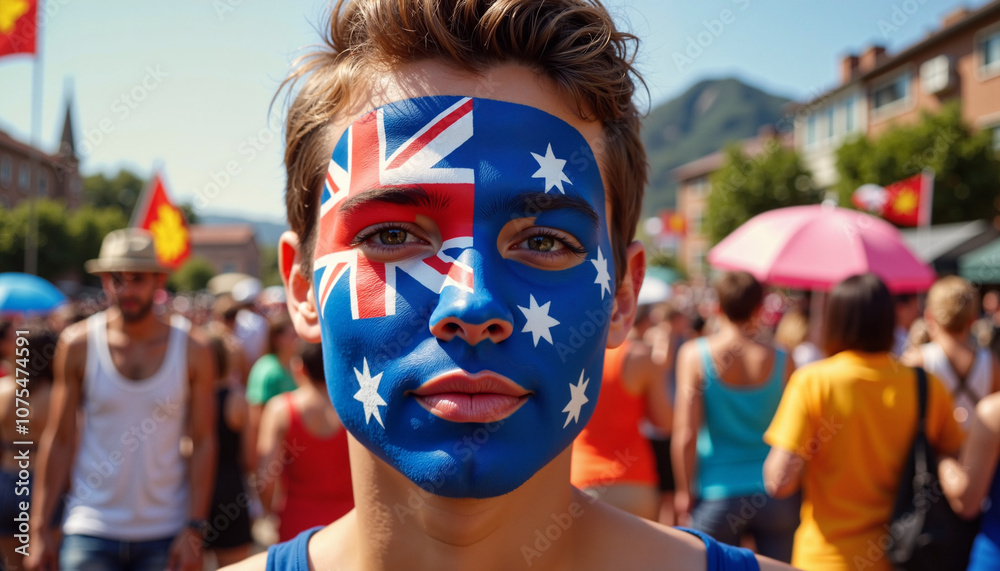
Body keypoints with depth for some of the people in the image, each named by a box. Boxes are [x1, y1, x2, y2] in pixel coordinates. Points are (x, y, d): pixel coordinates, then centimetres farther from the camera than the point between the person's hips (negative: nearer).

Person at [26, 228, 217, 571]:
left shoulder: (192, 351, -2)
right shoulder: (78, 344, -2)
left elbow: (203, 443, -2)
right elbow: (59, 440, 2)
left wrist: (194, 530, -7)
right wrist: (39, 528, 0)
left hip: (165, 535, 1)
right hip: (90, 531, 0)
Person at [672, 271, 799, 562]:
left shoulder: (694, 355, -9)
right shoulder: (782, 360, -3)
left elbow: (686, 435, -11)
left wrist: (684, 491, 0)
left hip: (717, 495, -2)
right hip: (776, 495, 2)